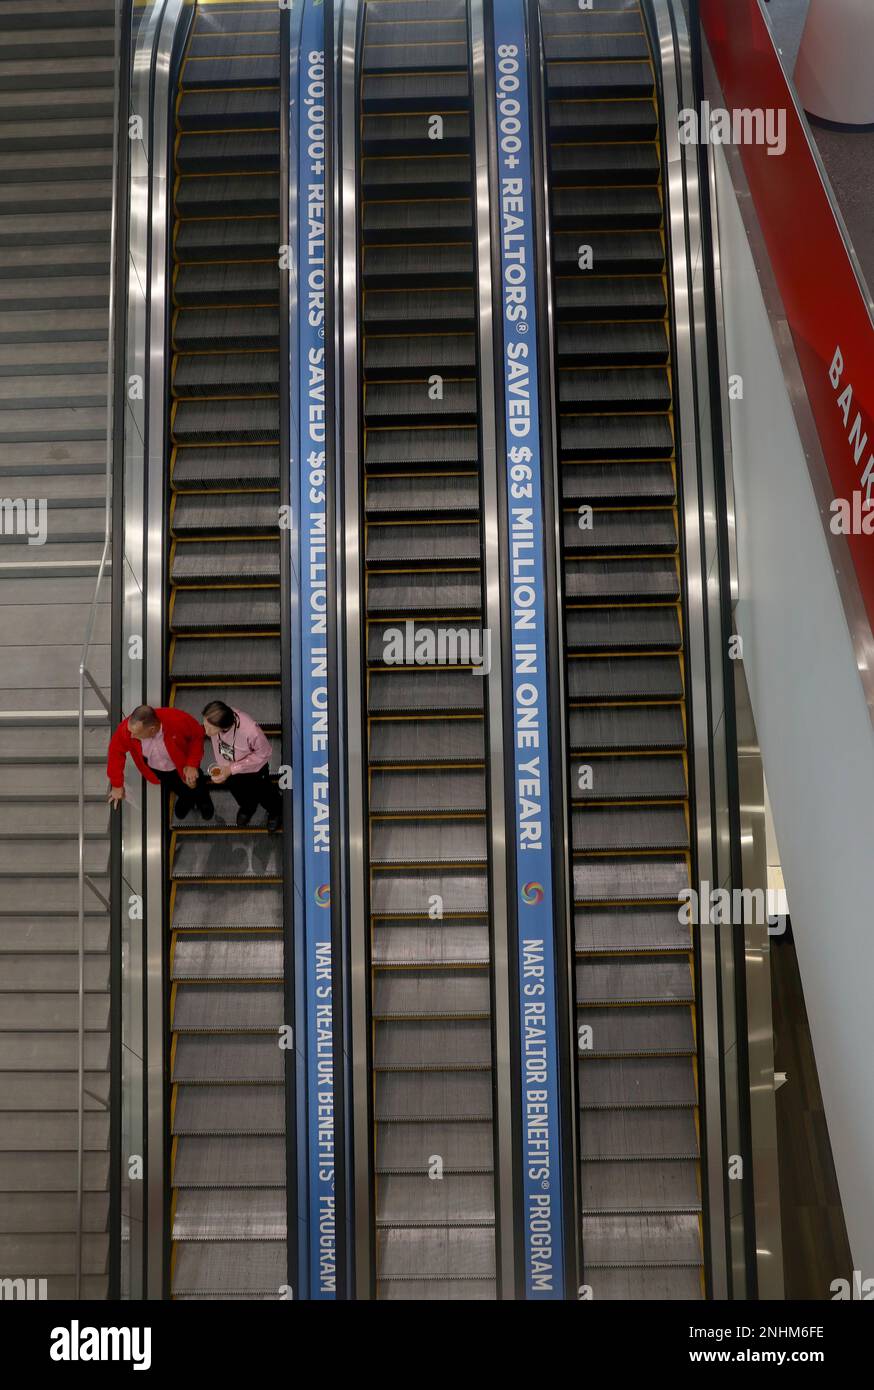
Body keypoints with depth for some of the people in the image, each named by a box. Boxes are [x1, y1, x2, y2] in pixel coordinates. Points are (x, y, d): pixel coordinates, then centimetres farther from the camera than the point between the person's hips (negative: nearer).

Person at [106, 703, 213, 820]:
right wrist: (117, 785, -9)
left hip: (182, 766, -2)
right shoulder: (126, 728, -35)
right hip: (157, 771, 2)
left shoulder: (178, 721, -40)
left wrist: (192, 764, -25)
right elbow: (116, 752, -16)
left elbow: (198, 735, -19)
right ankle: (186, 797, 51)